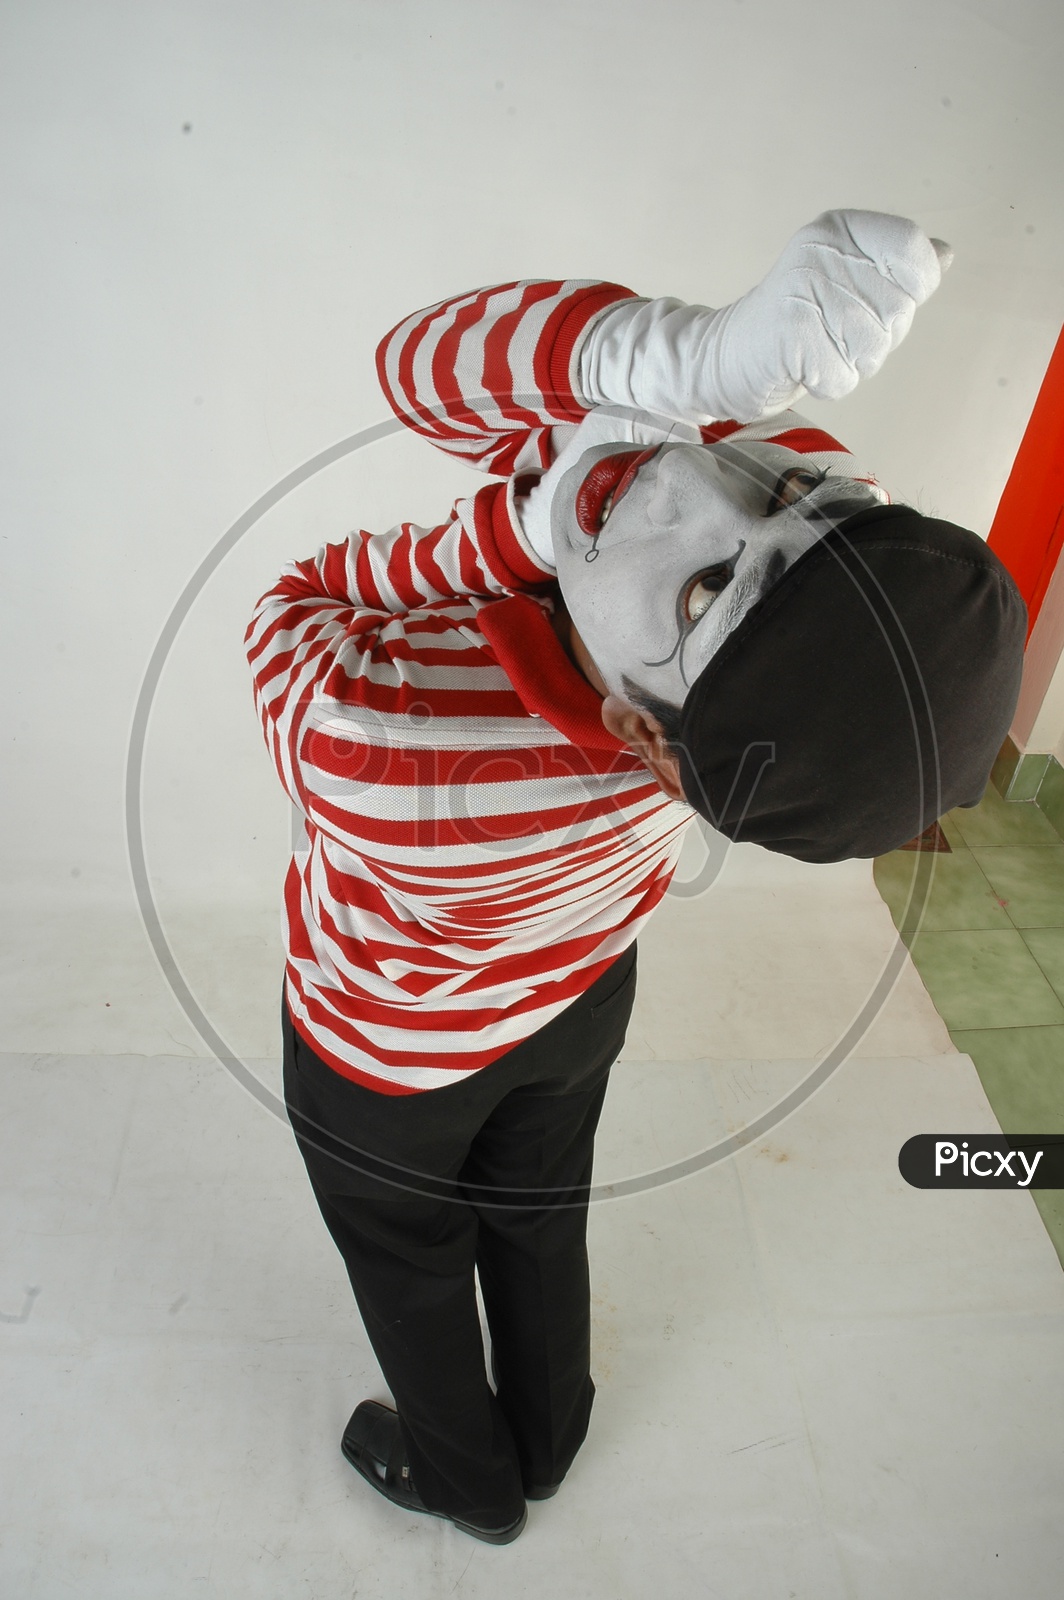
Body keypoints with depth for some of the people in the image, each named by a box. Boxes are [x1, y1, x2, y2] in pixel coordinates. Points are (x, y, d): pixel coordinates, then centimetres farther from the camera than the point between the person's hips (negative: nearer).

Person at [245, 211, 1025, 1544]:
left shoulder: (376, 757, -48)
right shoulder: (786, 516, -34)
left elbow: (301, 606, -24)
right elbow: (420, 365, -26)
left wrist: (583, 472, -36)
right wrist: (695, 357, -42)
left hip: (391, 1047, -4)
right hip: (580, 986, 4)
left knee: (408, 1260, 29)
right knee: (542, 1228, 32)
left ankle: (467, 1479, 61)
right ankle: (547, 1442, 64)